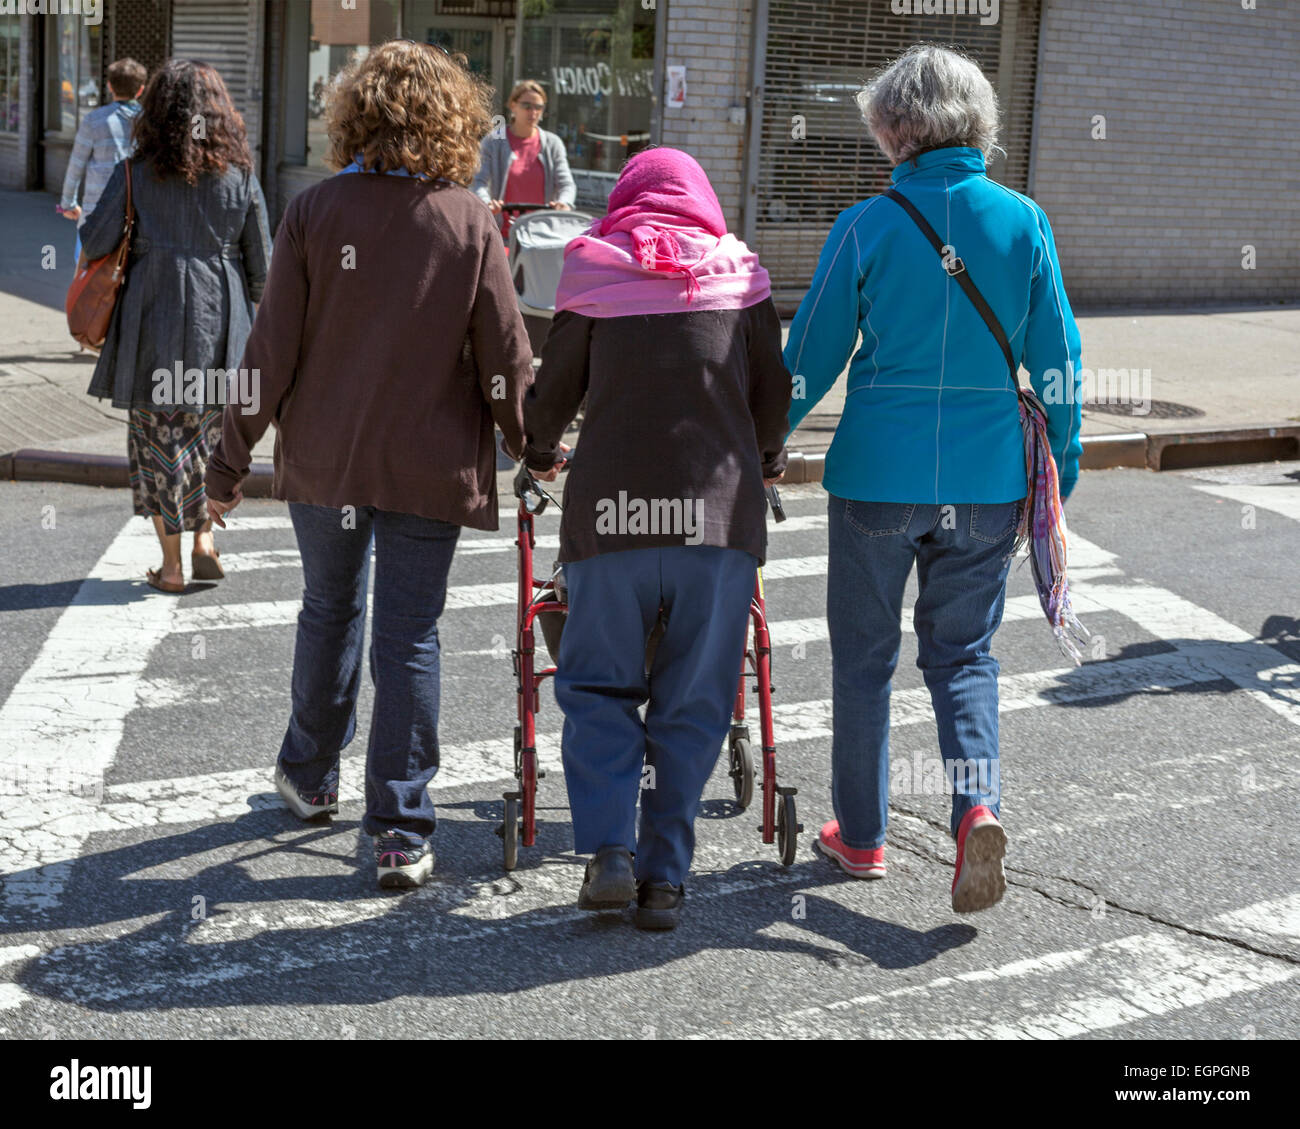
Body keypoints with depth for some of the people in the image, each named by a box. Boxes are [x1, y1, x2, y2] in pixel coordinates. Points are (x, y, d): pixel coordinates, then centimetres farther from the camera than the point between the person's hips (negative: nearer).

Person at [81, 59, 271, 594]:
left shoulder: (134, 174, -7)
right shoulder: (240, 175, -3)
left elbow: (93, 243, -2)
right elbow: (262, 264, 2)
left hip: (153, 324, -2)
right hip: (220, 326, 2)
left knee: (157, 439, 8)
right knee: (208, 434, 19)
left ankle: (171, 565, 12)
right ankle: (204, 541, 11)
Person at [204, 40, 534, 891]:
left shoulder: (315, 212, -6)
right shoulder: (470, 224, -6)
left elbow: (272, 354, -6)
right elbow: (506, 360, -4)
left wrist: (231, 459, 3)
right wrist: (529, 445, 12)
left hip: (323, 460, 1)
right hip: (429, 468, -1)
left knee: (330, 610, 21)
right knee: (410, 637, 4)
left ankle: (310, 776, 38)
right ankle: (401, 832, 4)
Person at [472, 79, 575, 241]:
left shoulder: (553, 144, 10)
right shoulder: (493, 142, 3)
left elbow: (566, 184, 1)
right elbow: (480, 181, -8)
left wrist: (564, 203, -23)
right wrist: (486, 203, -31)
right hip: (504, 234, -2)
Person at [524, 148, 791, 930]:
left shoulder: (595, 275, 6)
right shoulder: (740, 277, 10)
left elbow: (553, 391, 9)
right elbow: (774, 392, 14)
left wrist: (541, 454, 30)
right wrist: (767, 459, 35)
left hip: (612, 508, -1)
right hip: (720, 510, 1)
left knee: (598, 687, 12)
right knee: (693, 702, 9)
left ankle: (609, 850, -1)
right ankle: (666, 877, 8)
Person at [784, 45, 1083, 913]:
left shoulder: (867, 227, -8)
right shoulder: (1024, 222, -2)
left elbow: (811, 361, -3)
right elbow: (1058, 360, 2)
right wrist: (1062, 474, 14)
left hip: (879, 474, -2)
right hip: (988, 481, 2)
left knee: (865, 655, 14)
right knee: (963, 651, 16)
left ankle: (862, 835, 24)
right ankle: (978, 803, -7)